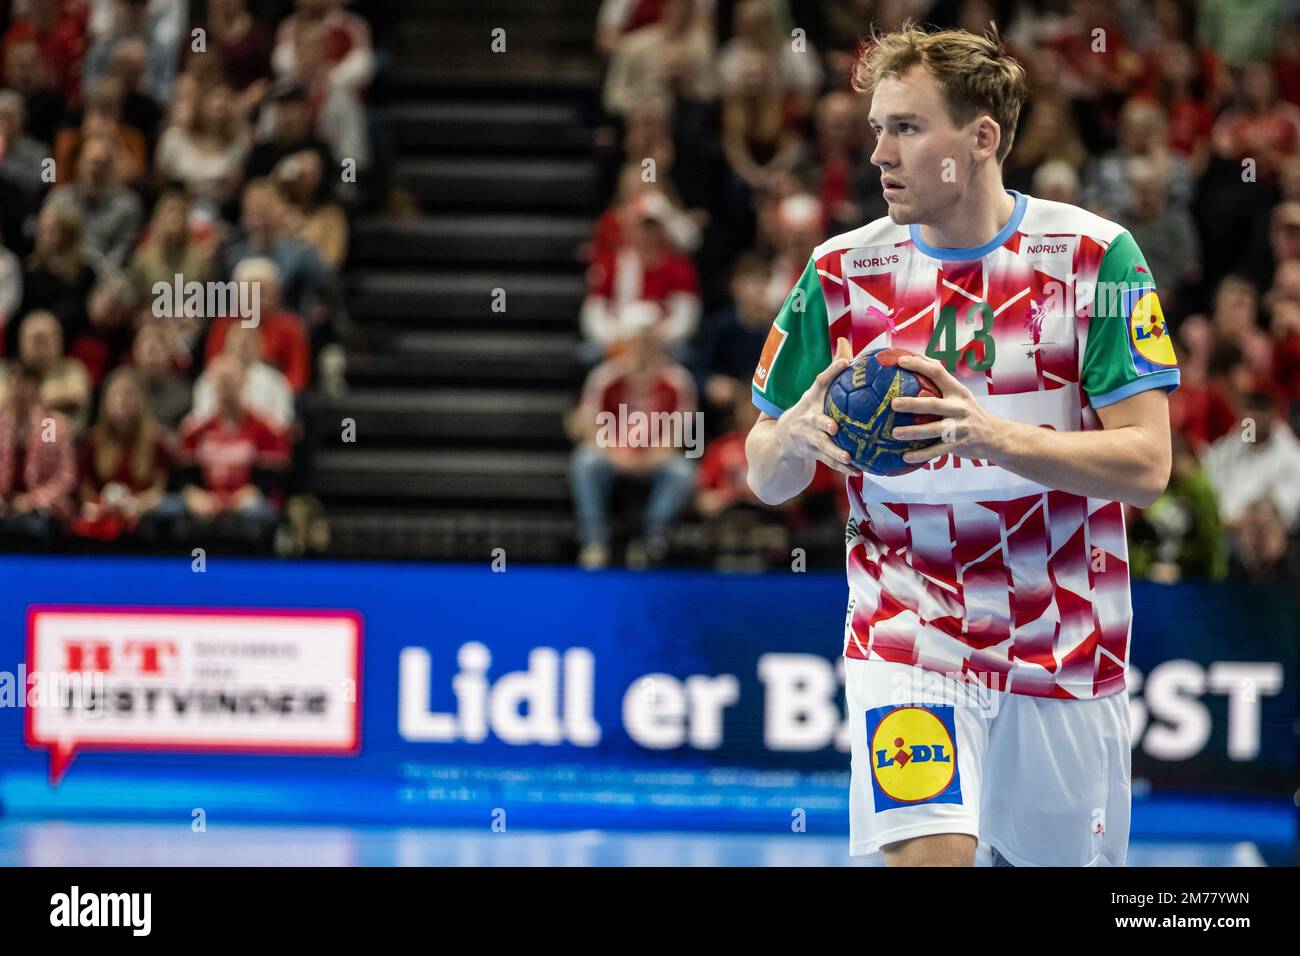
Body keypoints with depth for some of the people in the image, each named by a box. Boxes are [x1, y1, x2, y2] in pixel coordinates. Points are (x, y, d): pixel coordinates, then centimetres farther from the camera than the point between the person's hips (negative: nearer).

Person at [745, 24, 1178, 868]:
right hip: (907, 632, 0)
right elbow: (766, 479, 5)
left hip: (1068, 650, 0)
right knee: (925, 850, -23)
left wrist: (993, 436, -27)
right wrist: (800, 434, -20)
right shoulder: (842, 272, 0)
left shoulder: (1094, 256, -6)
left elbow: (1146, 467, -12)